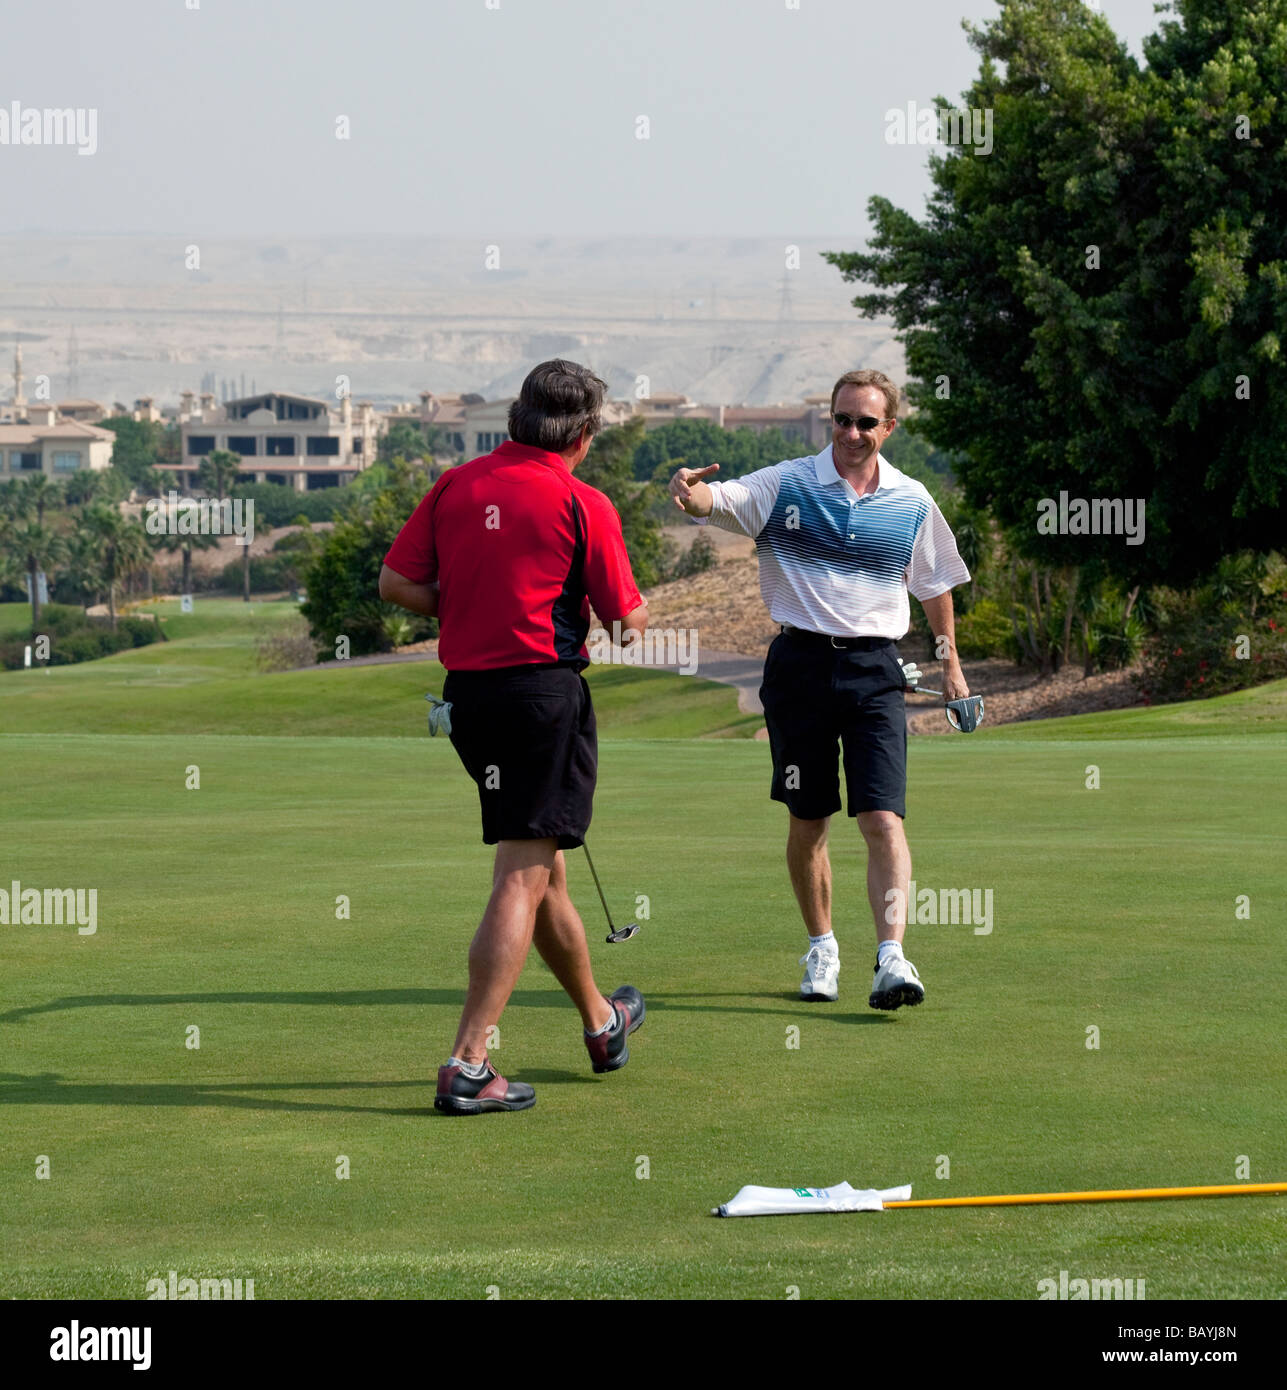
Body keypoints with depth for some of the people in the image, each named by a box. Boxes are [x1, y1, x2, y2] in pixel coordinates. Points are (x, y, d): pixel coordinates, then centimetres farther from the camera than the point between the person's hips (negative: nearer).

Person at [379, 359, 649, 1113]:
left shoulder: (457, 485, 5)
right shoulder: (583, 504, -9)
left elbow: (396, 581, 4)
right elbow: (627, 617, -2)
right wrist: (642, 613, 21)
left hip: (468, 689, 7)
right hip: (544, 690, -7)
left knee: (541, 865, 20)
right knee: (524, 876, -6)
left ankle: (602, 1023, 38)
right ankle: (468, 1065, -14)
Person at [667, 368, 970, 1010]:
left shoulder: (912, 503, 6)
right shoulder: (786, 485, -1)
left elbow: (935, 585, 19)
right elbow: (720, 499, -18)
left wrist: (950, 661, 23)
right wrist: (690, 491, -41)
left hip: (874, 669, 0)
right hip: (801, 662, 0)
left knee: (884, 819, -12)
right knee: (808, 822, 7)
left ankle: (892, 957, -17)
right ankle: (821, 948, 23)